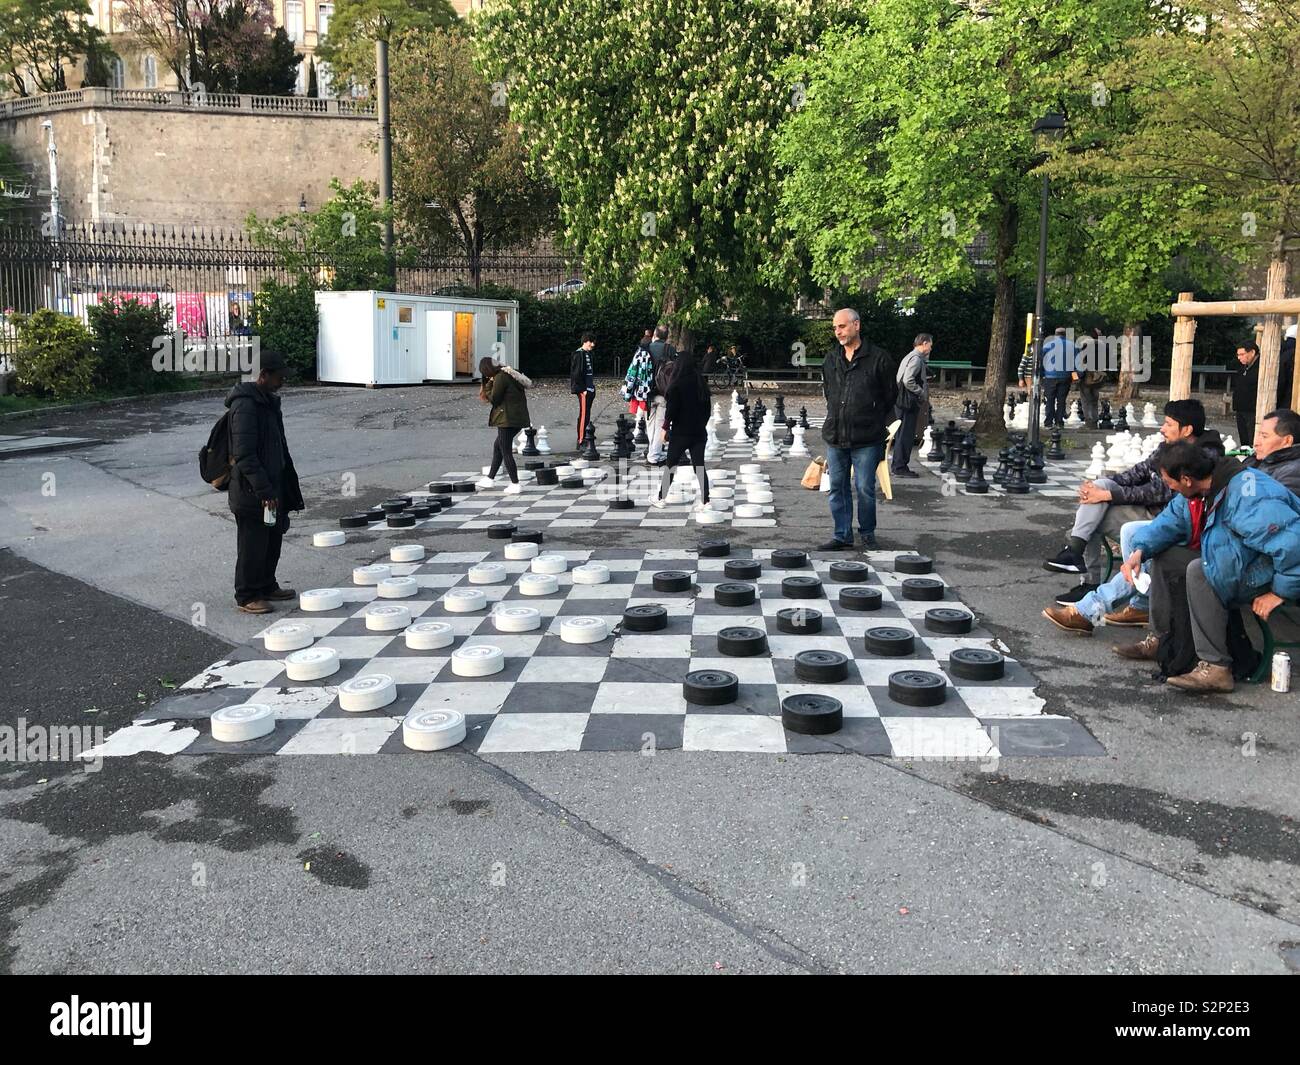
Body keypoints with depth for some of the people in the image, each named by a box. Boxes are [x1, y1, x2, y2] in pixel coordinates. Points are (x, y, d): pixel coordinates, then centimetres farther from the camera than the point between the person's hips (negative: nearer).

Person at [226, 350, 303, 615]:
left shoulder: (268, 401, 12)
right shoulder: (245, 406, -19)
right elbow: (244, 455, -23)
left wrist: (288, 483, 20)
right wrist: (264, 490, -25)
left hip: (271, 486, 9)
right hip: (251, 491, -9)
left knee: (273, 539, 17)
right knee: (253, 544, 0)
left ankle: (266, 586, 31)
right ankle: (246, 596, 12)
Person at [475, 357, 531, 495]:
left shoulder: (500, 378, -14)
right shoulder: (509, 374, 14)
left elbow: (494, 399, -12)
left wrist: (487, 387, 3)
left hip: (507, 420, -10)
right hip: (518, 418, 10)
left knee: (506, 451, -3)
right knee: (498, 445, 20)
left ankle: (515, 485, -1)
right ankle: (490, 478, 27)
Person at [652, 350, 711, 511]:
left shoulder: (677, 384, -13)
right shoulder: (702, 382, 3)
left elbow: (671, 408, -13)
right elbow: (708, 408, 10)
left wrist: (665, 427, -3)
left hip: (681, 431, -4)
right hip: (699, 431, 4)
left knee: (670, 465, 7)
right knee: (699, 465, 6)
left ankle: (661, 499, 13)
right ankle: (705, 501, 3)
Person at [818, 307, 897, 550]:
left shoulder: (878, 359, -5)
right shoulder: (831, 359, 10)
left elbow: (890, 396, 2)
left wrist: (875, 423, 4)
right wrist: (837, 420, 15)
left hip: (866, 439, -5)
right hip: (835, 437, 5)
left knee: (864, 488, 0)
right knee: (838, 488, 8)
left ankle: (868, 534, 18)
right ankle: (842, 536, 18)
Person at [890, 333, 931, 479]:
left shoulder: (910, 356, 18)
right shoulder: (916, 358, -13)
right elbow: (908, 381, -23)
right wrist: (922, 392, -13)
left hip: (902, 401, 10)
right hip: (909, 402, -10)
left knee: (902, 434, 14)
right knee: (906, 435, -6)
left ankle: (897, 467, 19)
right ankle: (899, 468, -3)